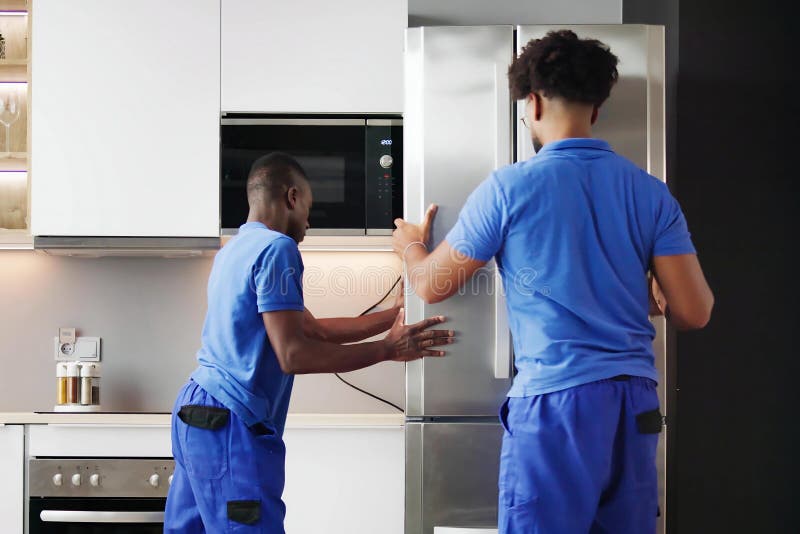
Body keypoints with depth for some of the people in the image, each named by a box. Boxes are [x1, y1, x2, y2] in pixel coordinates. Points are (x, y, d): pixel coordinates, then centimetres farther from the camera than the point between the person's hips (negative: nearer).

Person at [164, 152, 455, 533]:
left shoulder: (237, 249, 18)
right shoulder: (276, 247, -12)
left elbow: (315, 330, 19)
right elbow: (294, 354, -19)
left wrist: (393, 316, 21)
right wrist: (387, 349, -13)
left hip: (198, 413, 10)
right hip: (230, 425, -10)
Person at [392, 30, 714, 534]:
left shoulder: (510, 188, -6)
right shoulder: (651, 193, 4)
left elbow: (432, 285, 4)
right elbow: (694, 312, 1)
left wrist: (411, 245, 27)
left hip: (554, 398, -4)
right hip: (636, 402, 5)